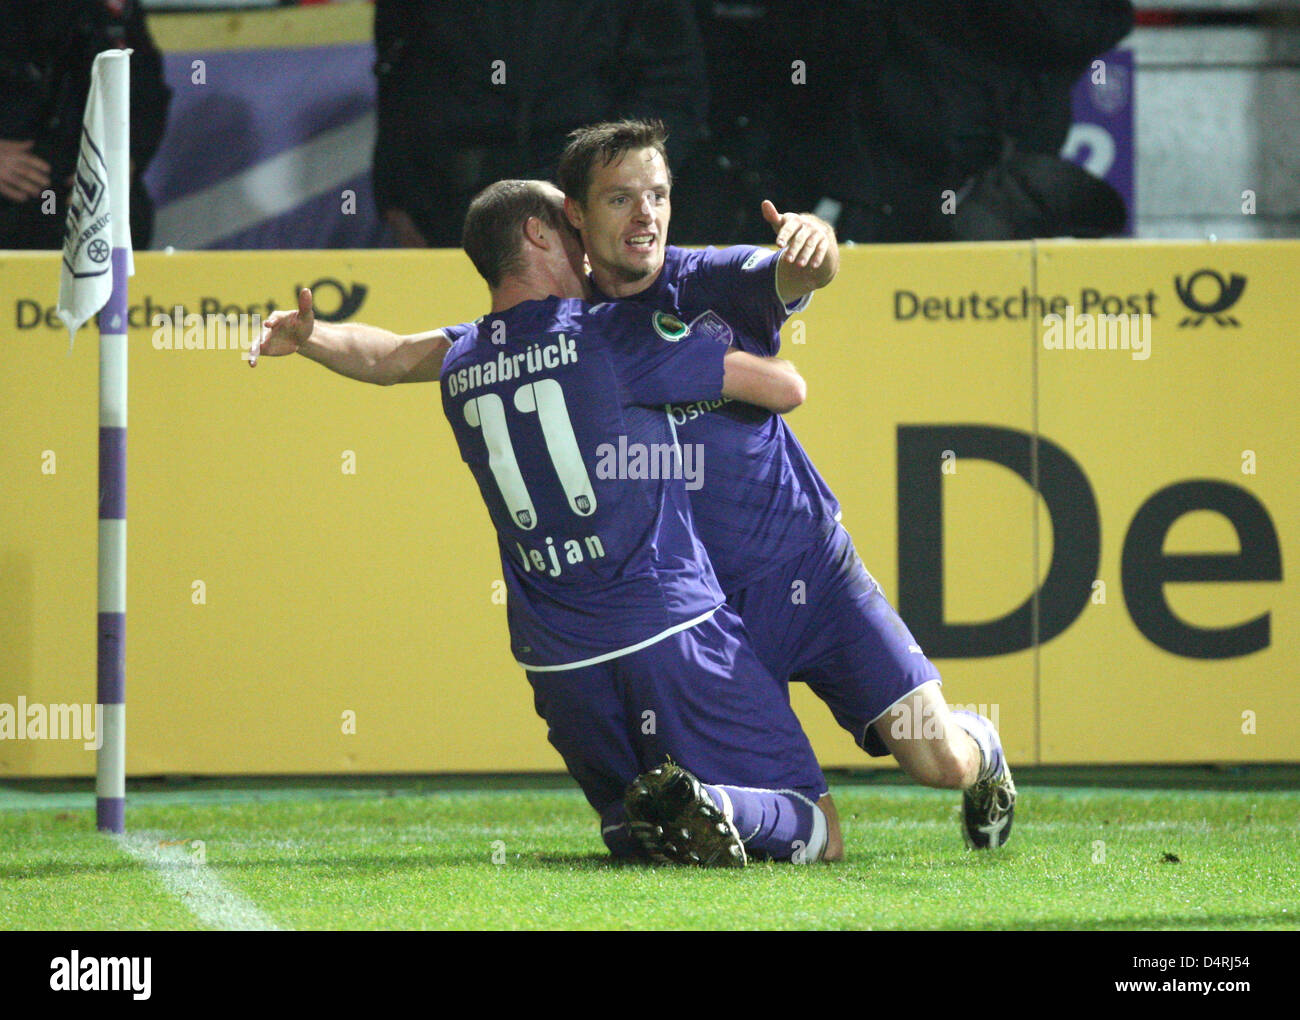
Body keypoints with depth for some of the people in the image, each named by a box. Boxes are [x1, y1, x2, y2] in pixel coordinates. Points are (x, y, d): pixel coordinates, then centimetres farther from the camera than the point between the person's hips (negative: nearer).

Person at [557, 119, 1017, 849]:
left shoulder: (718, 282, -6)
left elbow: (801, 275, -25)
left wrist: (815, 245, -48)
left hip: (811, 569, 0)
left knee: (941, 763, -9)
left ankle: (979, 747, 30)